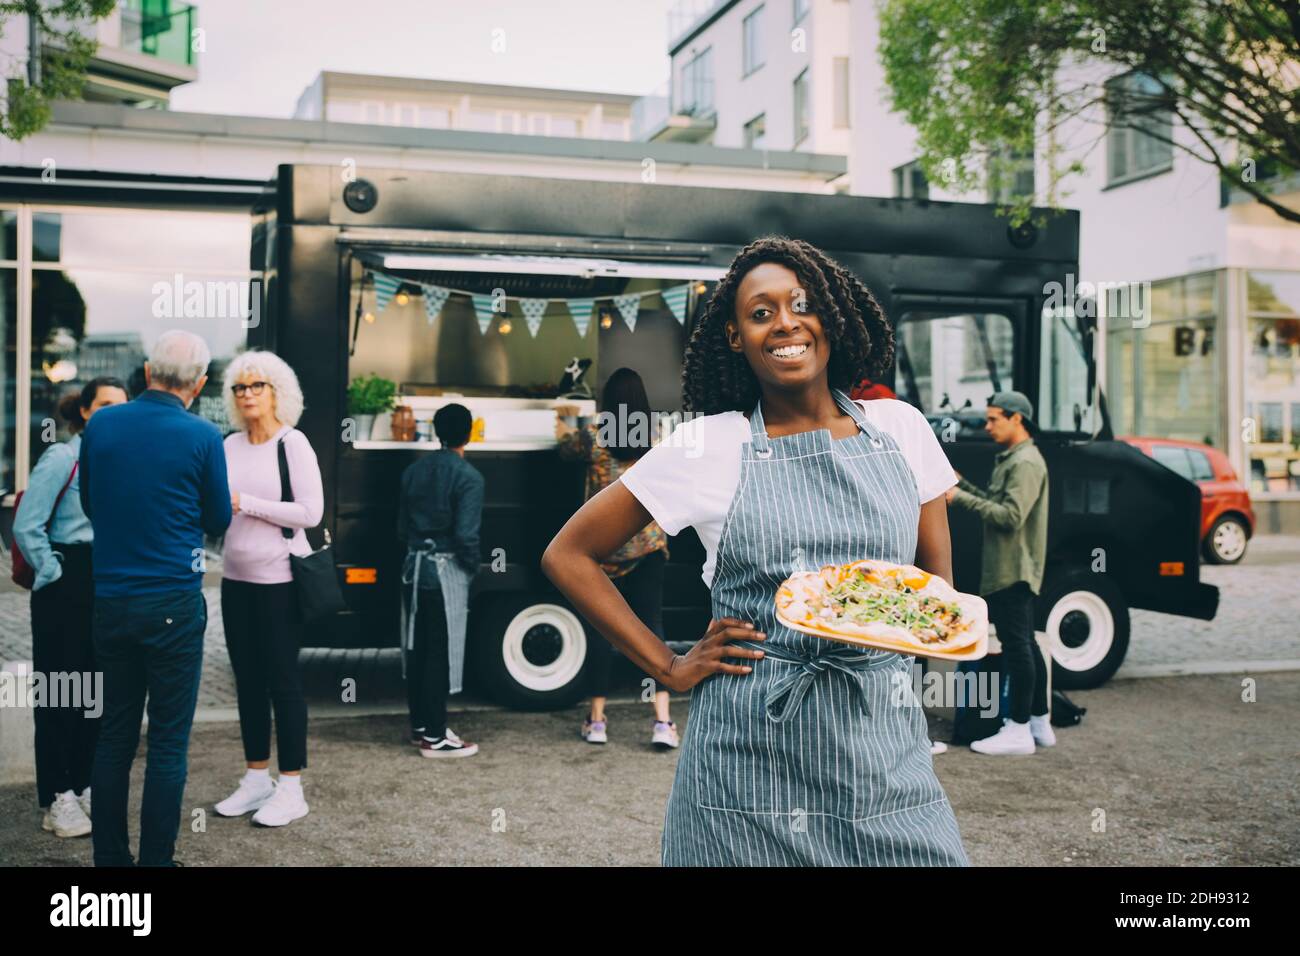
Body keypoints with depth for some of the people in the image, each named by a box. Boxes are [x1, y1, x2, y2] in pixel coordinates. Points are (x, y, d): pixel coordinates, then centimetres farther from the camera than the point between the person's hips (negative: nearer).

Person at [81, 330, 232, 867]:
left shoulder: (100, 425, 1)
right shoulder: (202, 437, -10)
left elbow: (89, 505, 14)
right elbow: (218, 521, 3)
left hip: (110, 598, 4)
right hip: (173, 604, -4)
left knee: (114, 735, 13)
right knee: (168, 742, 3)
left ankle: (109, 857, 20)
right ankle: (156, 858, 7)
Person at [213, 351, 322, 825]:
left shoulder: (292, 444, -8)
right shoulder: (231, 445, 9)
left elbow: (310, 512, -15)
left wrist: (246, 504, -18)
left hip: (279, 578, -6)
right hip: (236, 577, 6)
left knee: (282, 680, -2)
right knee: (247, 679, 11)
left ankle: (291, 790, 6)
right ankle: (257, 780, 23)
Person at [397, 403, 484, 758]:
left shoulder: (413, 471, 8)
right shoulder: (467, 477, -13)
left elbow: (402, 527, 12)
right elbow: (465, 535, -18)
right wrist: (473, 567, -2)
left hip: (414, 567, 7)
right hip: (446, 570, -7)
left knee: (417, 650, 14)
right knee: (441, 655, -2)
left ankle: (420, 726, 25)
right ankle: (434, 737, 3)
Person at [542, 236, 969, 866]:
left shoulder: (900, 429, 6)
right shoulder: (707, 446, -2)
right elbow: (568, 555, 2)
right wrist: (669, 668, -2)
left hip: (885, 747, 3)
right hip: (751, 754, -2)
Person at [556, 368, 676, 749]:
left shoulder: (593, 437, -8)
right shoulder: (654, 441, 2)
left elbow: (568, 450, 15)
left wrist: (563, 432, 40)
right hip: (648, 545, 2)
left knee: (600, 630, 7)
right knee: (652, 627, 3)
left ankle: (597, 720, 13)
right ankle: (663, 721, -5)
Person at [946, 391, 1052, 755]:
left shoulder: (1026, 462, -15)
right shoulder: (1011, 459, 18)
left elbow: (1011, 516, -22)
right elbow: (997, 502, 17)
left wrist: (962, 499, -19)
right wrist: (962, 484, 9)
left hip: (1014, 571, -11)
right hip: (1008, 570, 11)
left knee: (1016, 646, -7)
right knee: (1025, 645, 14)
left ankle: (1019, 731, -4)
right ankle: (1040, 723, 23)